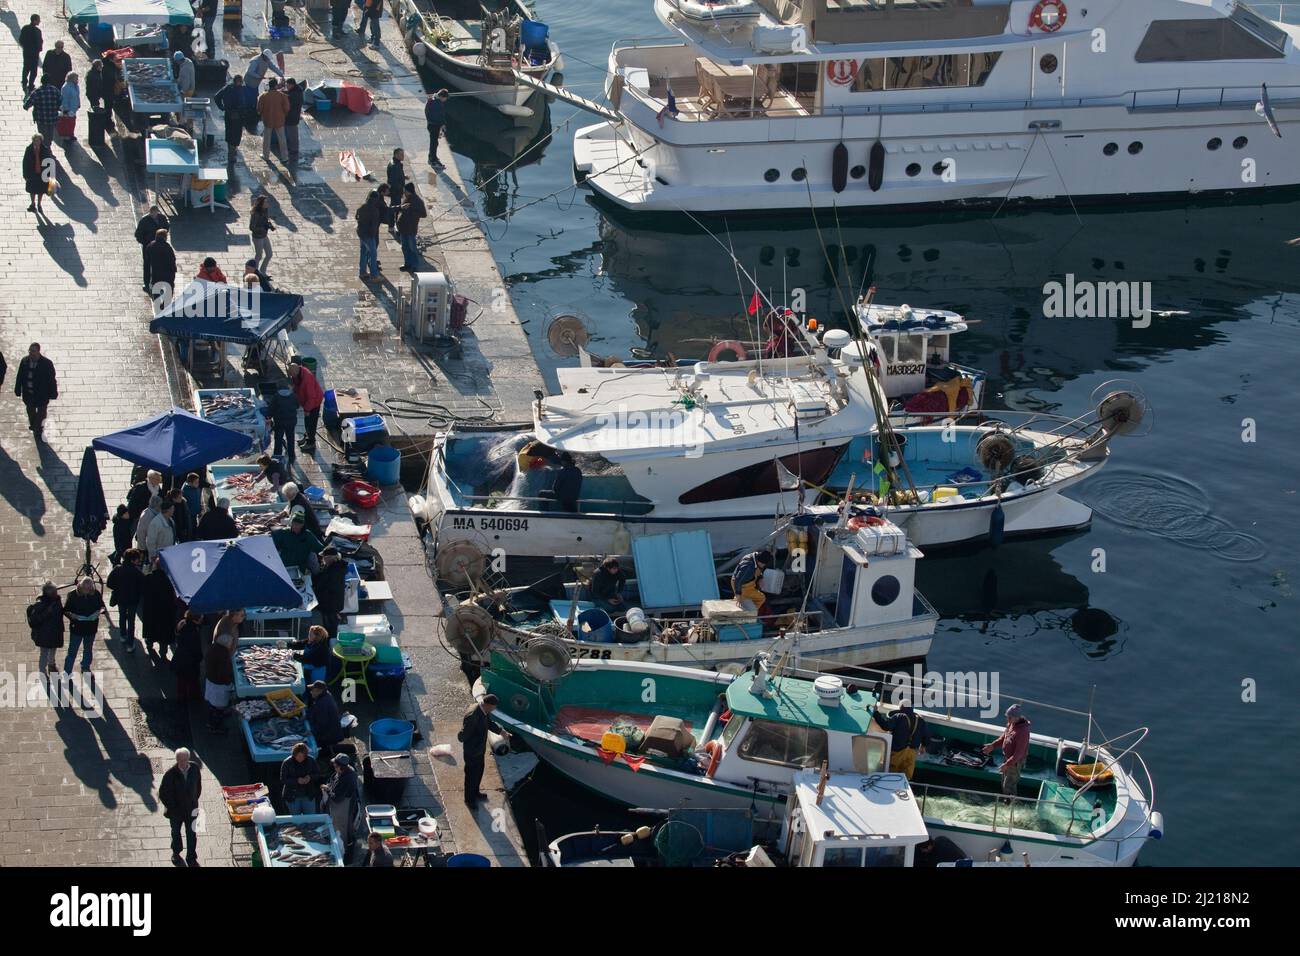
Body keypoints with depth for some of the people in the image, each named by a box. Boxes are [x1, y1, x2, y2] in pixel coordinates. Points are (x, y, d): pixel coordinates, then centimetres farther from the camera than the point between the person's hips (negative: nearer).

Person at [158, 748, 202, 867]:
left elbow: (198, 784, 2)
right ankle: (176, 852, 47)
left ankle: (191, 858, 28)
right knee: (176, 832, 22)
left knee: (191, 834, 10)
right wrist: (171, 807, -14)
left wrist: (194, 801, 3)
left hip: (191, 808, 2)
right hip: (176, 810, -2)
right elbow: (163, 793, -15)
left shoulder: (194, 767, -15)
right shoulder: (171, 774, -25)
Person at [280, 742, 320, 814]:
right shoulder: (287, 763, -10)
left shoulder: (310, 760, -3)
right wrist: (297, 780, -25)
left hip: (308, 796, 2)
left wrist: (310, 777, -16)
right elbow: (283, 780, -11)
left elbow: (318, 774, 7)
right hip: (293, 797, -2)